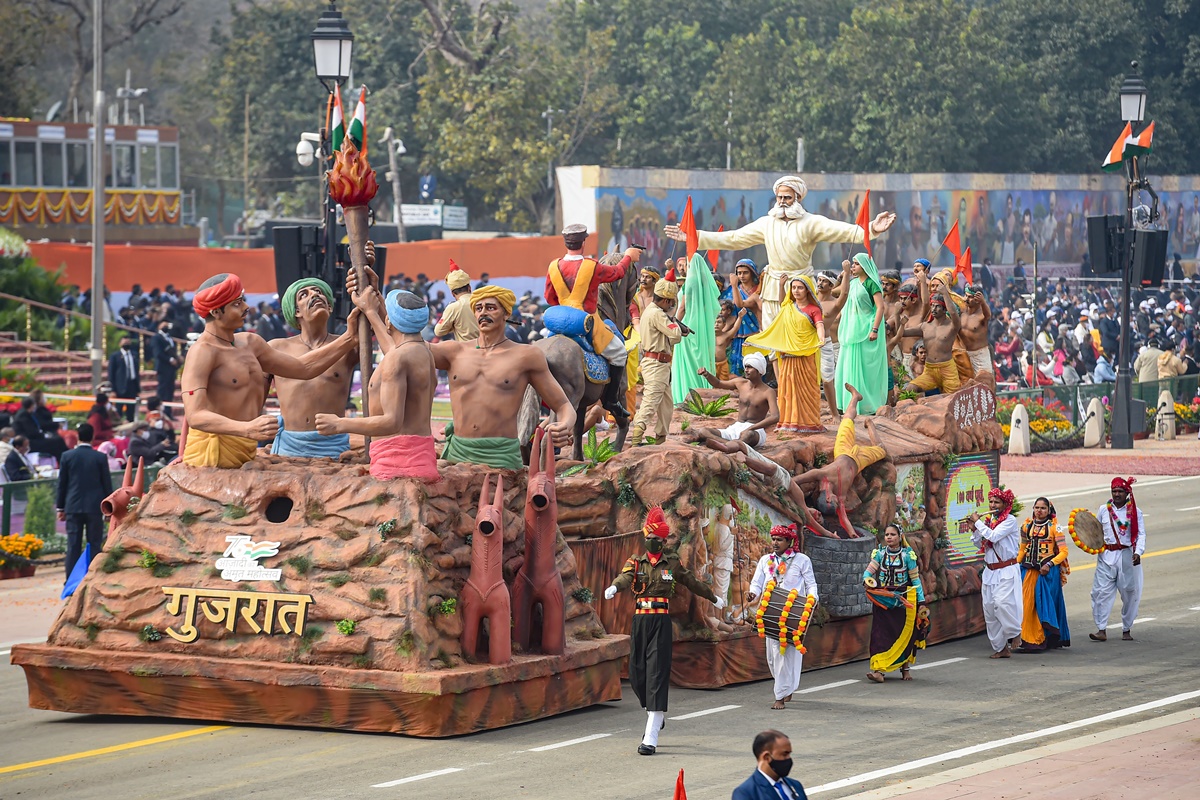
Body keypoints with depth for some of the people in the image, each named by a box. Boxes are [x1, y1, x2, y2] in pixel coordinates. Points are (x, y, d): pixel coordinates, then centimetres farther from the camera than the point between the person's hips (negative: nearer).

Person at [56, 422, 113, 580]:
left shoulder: (67, 456, -1)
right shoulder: (100, 457, -4)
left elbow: (62, 484, 4)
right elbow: (107, 483, 0)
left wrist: (60, 507, 11)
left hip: (73, 507, 1)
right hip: (94, 506, -1)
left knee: (73, 545, 3)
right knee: (95, 544, 3)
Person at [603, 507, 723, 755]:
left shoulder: (672, 563, 8)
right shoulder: (636, 562, 8)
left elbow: (691, 583, 24)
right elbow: (625, 577, -14)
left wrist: (714, 598, 37)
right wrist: (614, 587, -38)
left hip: (661, 622, -2)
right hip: (639, 620, 2)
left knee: (657, 675, -9)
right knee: (636, 673, 5)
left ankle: (650, 739, -14)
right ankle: (656, 715, 36)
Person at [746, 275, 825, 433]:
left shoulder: (813, 309, -1)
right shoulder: (787, 309, 15)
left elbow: (820, 326, -17)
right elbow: (774, 328, 20)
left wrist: (821, 339, -38)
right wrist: (754, 340, 17)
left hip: (806, 356, -5)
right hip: (788, 355, 5)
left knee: (807, 388, -3)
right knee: (788, 388, 3)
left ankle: (808, 422, 1)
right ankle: (790, 421, 6)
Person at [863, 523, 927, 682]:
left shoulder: (907, 555, 1)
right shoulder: (880, 554, 6)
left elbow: (915, 579, 3)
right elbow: (868, 571, 0)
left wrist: (921, 601, -1)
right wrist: (867, 580, -24)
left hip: (903, 600, -1)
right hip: (882, 601, 1)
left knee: (904, 634, 4)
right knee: (880, 634, -8)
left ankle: (905, 668, 20)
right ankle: (878, 670, -13)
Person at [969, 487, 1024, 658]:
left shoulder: (1010, 521, -8)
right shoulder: (988, 520, 12)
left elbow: (993, 536, -21)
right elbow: (979, 544, 17)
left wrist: (978, 522, -11)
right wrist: (974, 528, 4)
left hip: (1007, 571, -7)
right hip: (990, 571, 7)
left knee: (1002, 603, -22)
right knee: (989, 609, 4)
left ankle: (1015, 633, 3)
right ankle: (1000, 647, 11)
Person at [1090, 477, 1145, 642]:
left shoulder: (1135, 512, 1)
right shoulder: (1104, 510, 7)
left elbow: (1141, 534, -3)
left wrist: (1138, 552, -19)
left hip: (1127, 557, -1)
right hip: (1106, 556, 1)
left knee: (1129, 594, 5)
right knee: (1102, 592, -8)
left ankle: (1126, 630, 17)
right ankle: (1101, 630, -8)